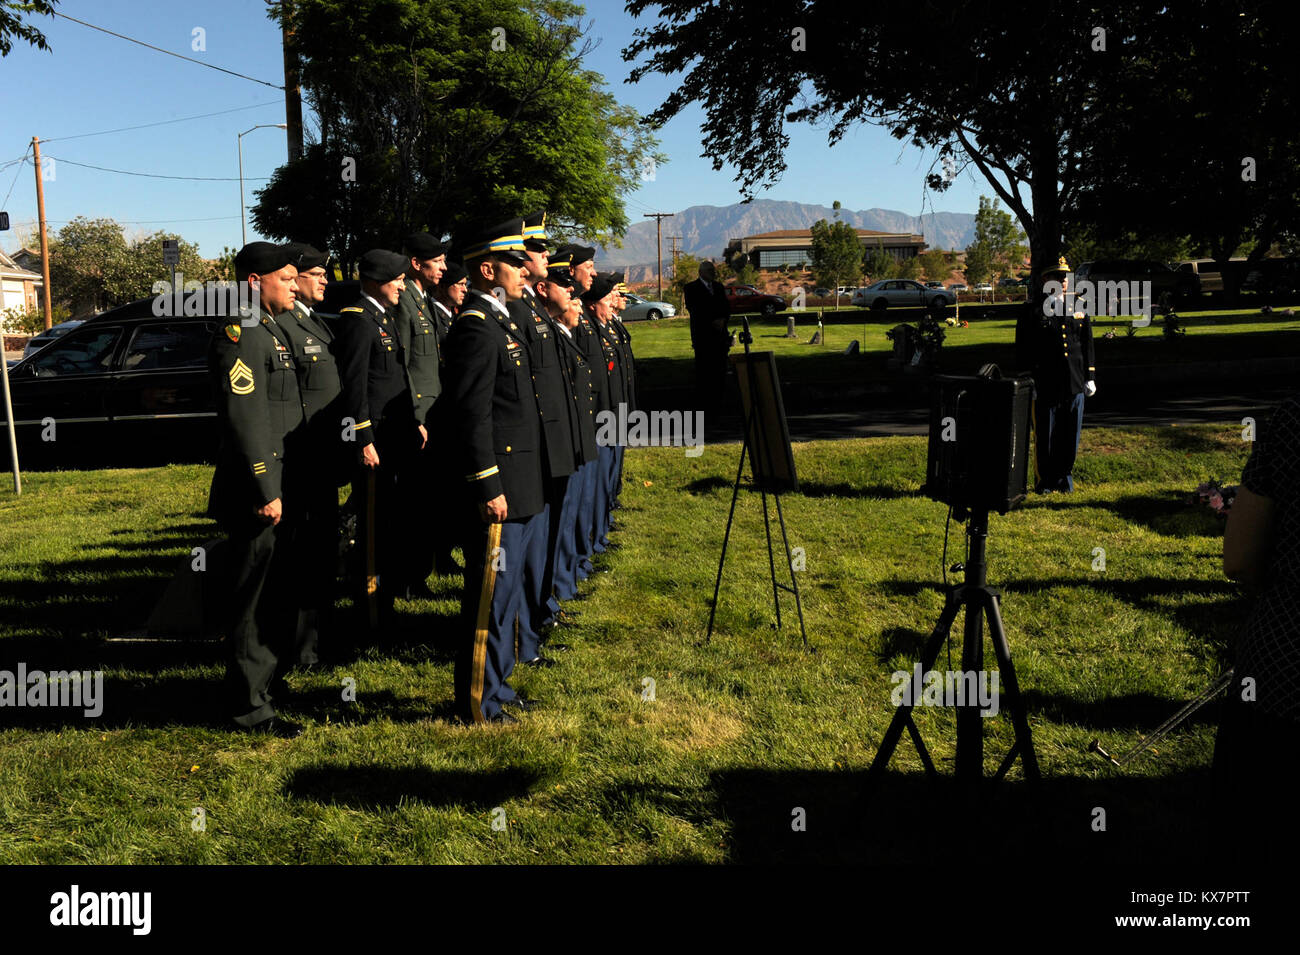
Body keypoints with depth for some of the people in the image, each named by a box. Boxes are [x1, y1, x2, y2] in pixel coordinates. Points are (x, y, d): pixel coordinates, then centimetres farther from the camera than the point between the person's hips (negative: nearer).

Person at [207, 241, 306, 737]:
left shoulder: (271, 331, 17)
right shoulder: (239, 335, -15)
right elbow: (244, 420, -22)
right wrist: (264, 491, -23)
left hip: (281, 487, 10)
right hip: (259, 494, -10)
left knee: (279, 597, 19)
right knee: (255, 601, 0)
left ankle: (264, 679, 33)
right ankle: (249, 707, 10)